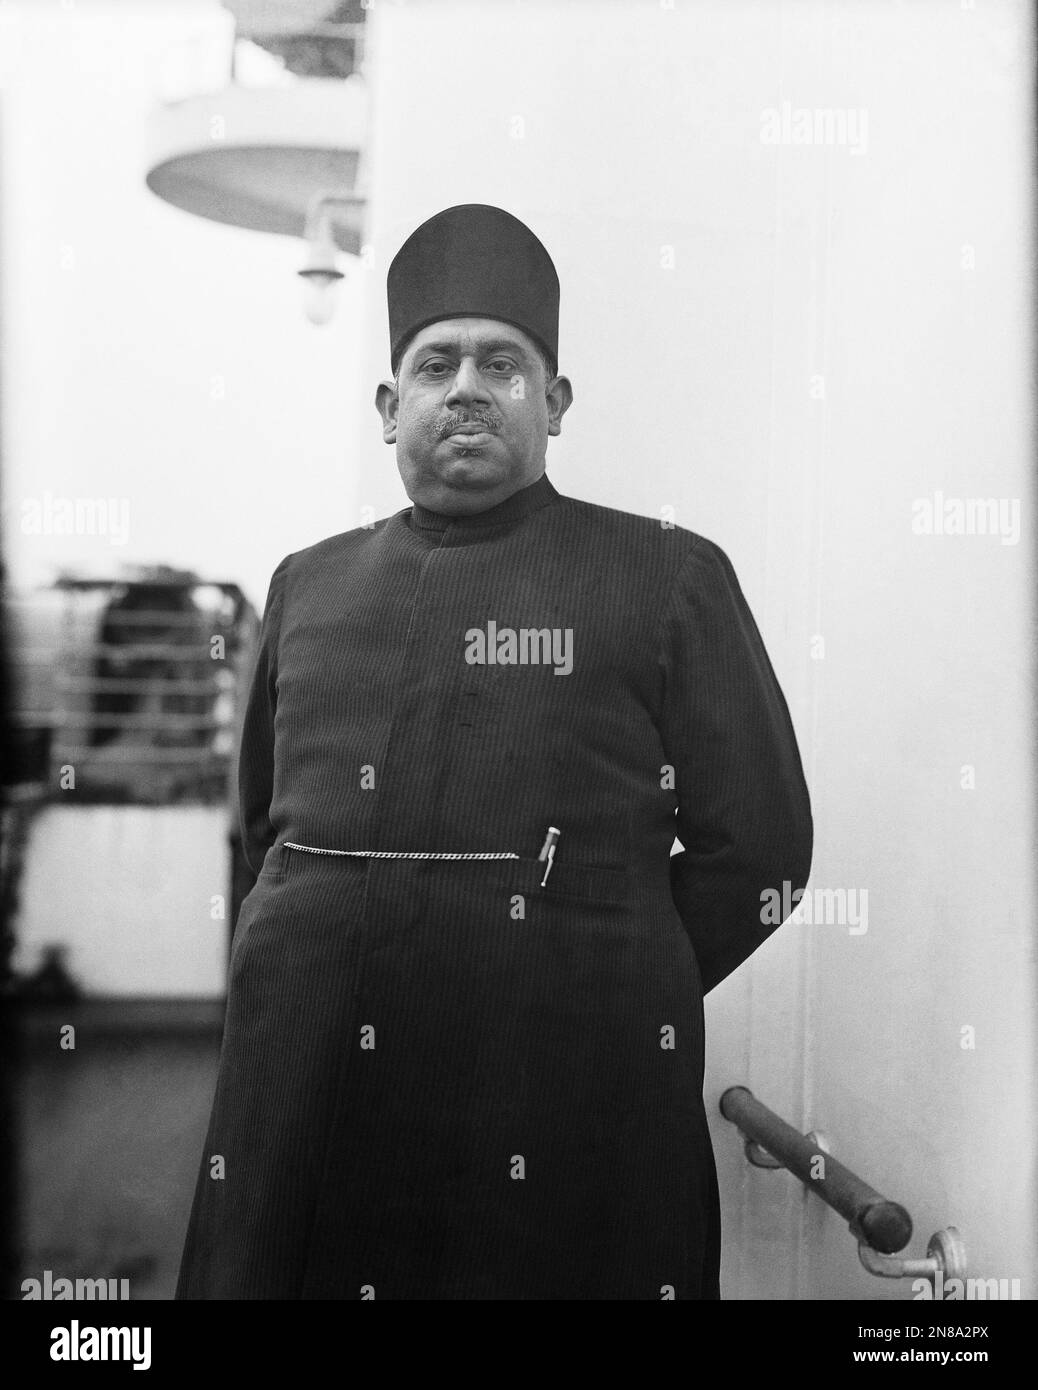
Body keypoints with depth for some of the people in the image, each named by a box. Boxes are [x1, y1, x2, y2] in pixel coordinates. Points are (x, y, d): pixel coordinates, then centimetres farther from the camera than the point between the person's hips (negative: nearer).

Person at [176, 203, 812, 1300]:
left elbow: (758, 846, 1)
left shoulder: (670, 577, 2)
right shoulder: (306, 585, 13)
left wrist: (604, 996, 0)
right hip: (302, 1089, 4)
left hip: (561, 1104, -3)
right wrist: (323, 980, 13)